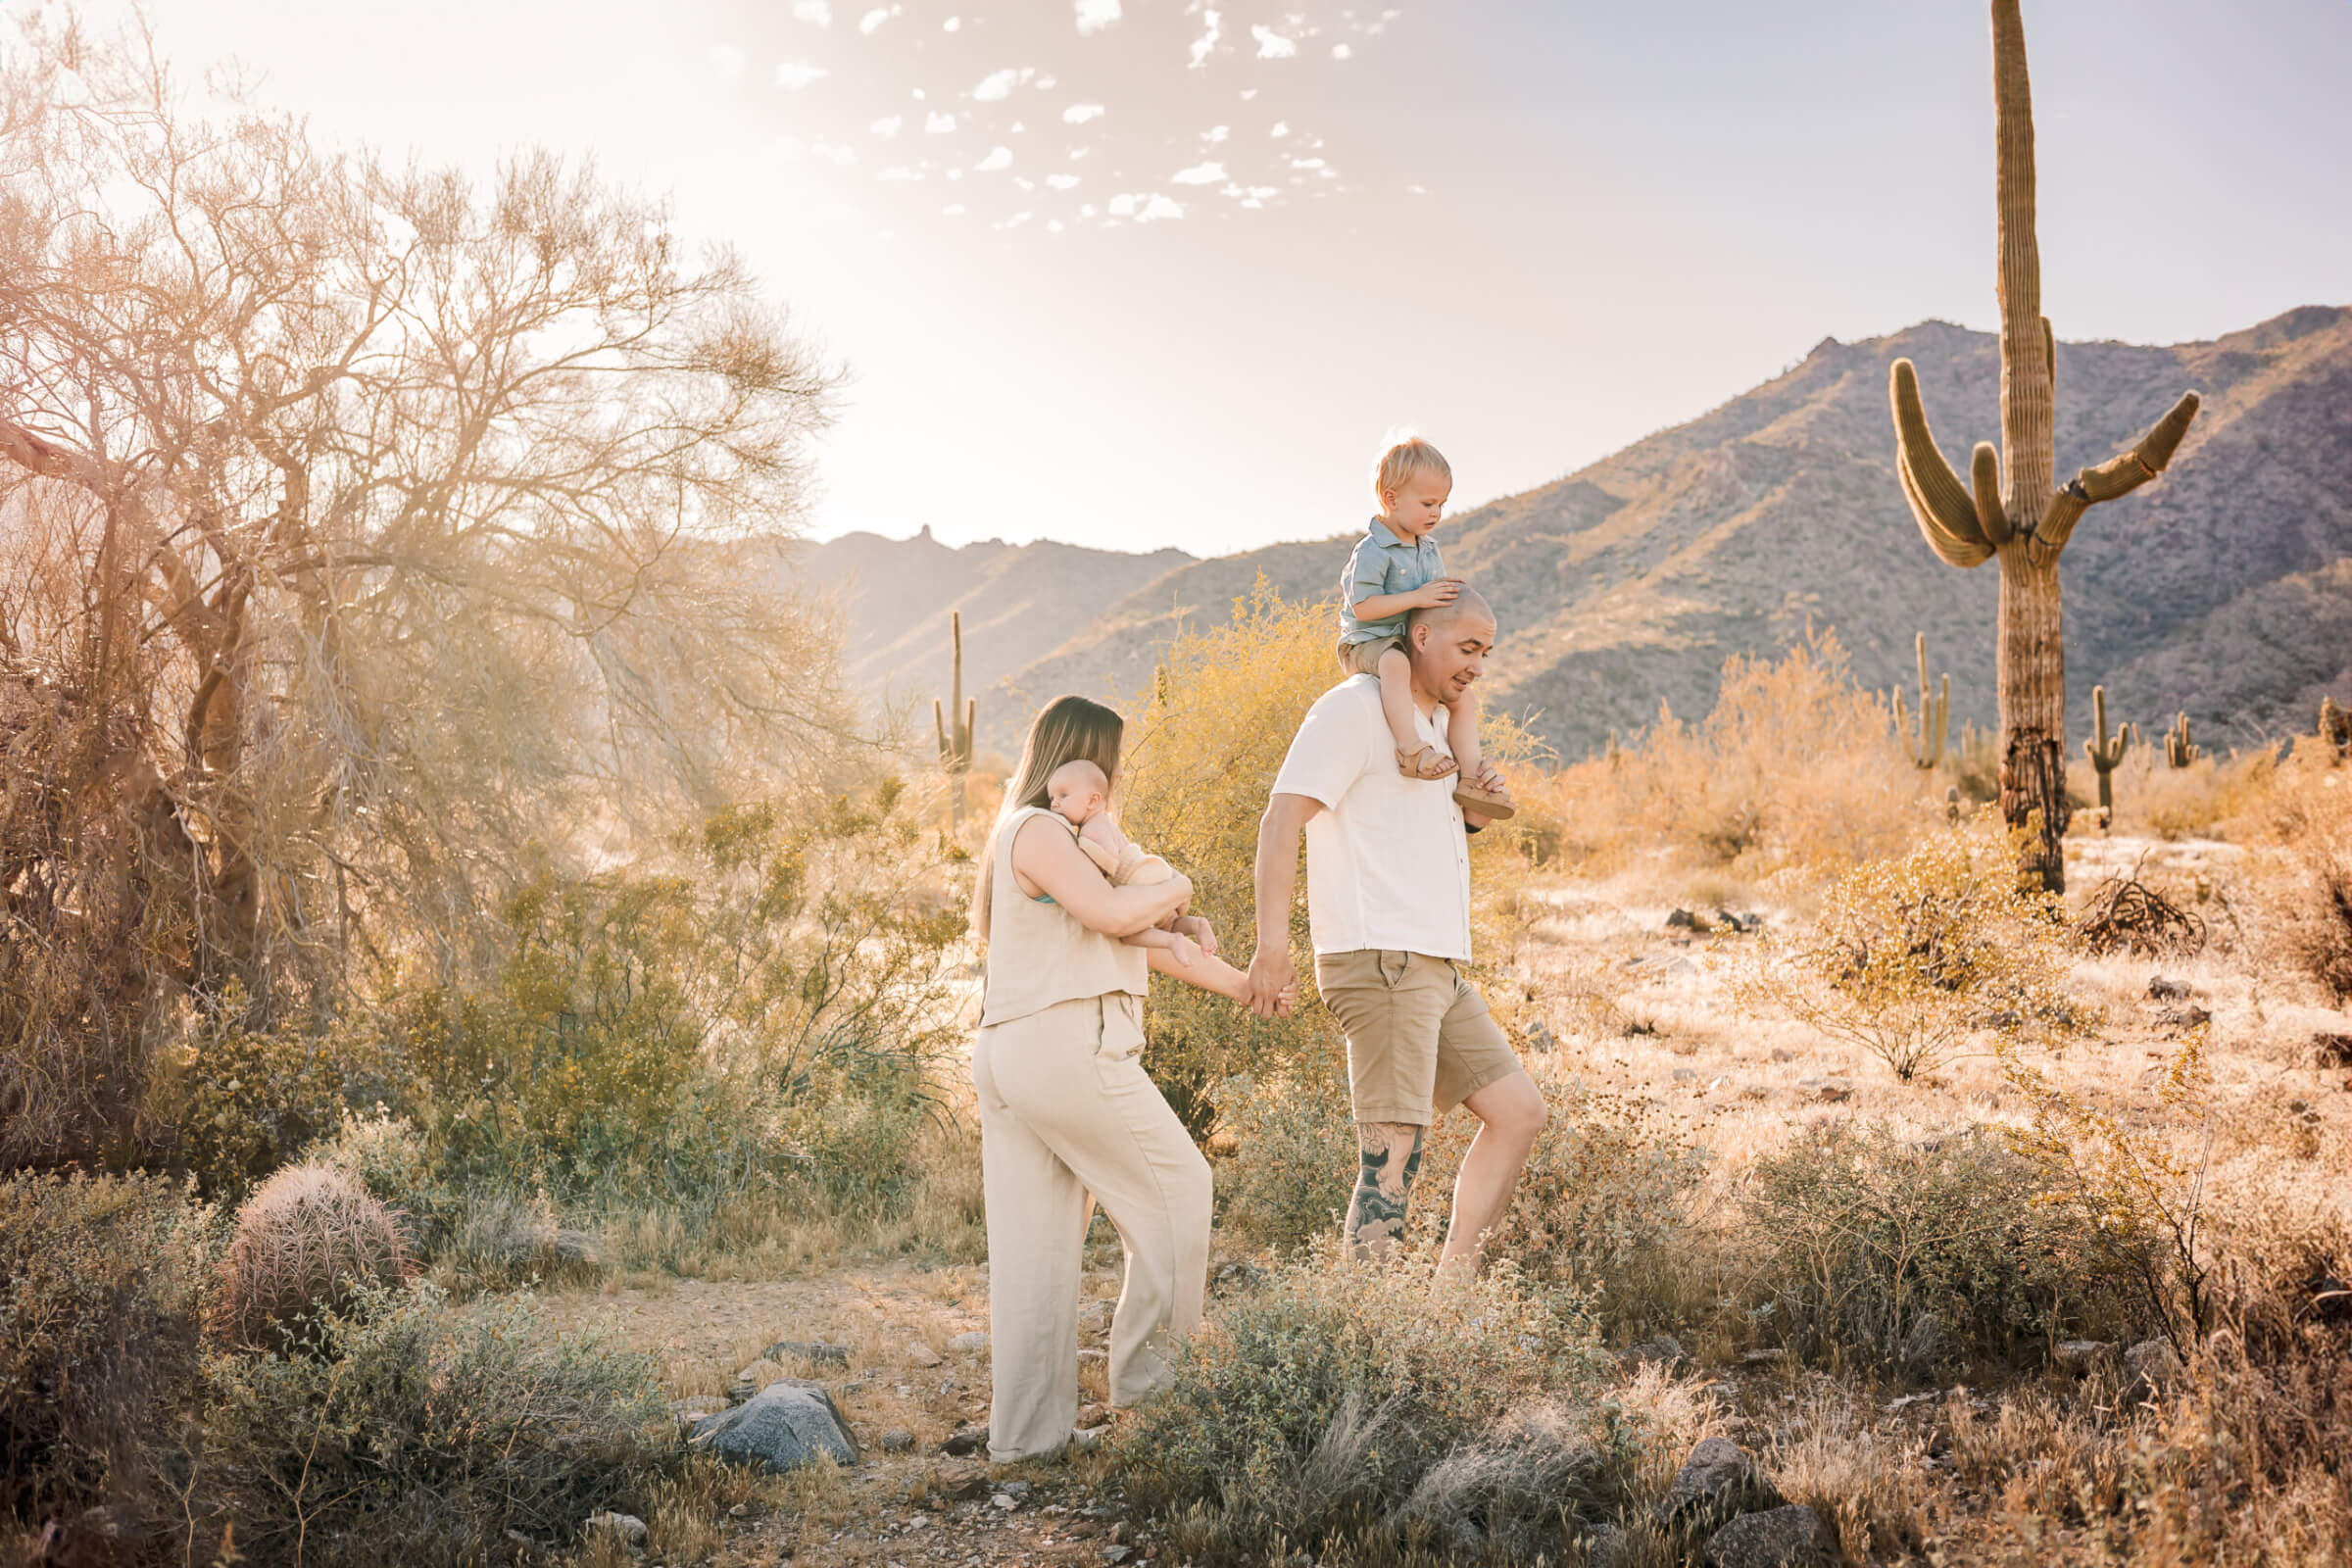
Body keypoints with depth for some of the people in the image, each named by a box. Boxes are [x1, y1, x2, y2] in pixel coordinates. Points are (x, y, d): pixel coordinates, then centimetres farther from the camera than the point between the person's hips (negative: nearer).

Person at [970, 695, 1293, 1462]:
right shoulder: (1037, 832, -7)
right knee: (1176, 1187, 6)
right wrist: (1174, 889, 0)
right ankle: (1149, 1372, 12)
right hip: (1067, 1046, -10)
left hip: (1006, 1057, 10)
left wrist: (1238, 983, 24)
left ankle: (1023, 1429, 10)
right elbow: (1113, 914, -21)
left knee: (1031, 1244, 8)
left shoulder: (1040, 837, 24)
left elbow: (1142, 938, 25)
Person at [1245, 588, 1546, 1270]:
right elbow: (1281, 820, -15)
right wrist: (1273, 942, -24)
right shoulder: (1355, 709, -7)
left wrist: (1469, 816, 11)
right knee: (1394, 1148, -13)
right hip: (1379, 958, -10)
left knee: (1518, 1110, 10)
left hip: (1437, 969, 10)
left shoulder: (1430, 726, 23)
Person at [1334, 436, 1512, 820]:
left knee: (1463, 699, 1)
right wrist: (1417, 597, -26)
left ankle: (1469, 778, 1)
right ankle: (1410, 747, -52)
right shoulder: (1372, 551, -16)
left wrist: (1449, 591, 1)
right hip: (1367, 644, -9)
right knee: (1396, 664, -43)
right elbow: (1363, 606, -23)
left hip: (1414, 644, 9)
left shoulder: (1428, 548, 12)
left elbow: (1435, 597, 25)